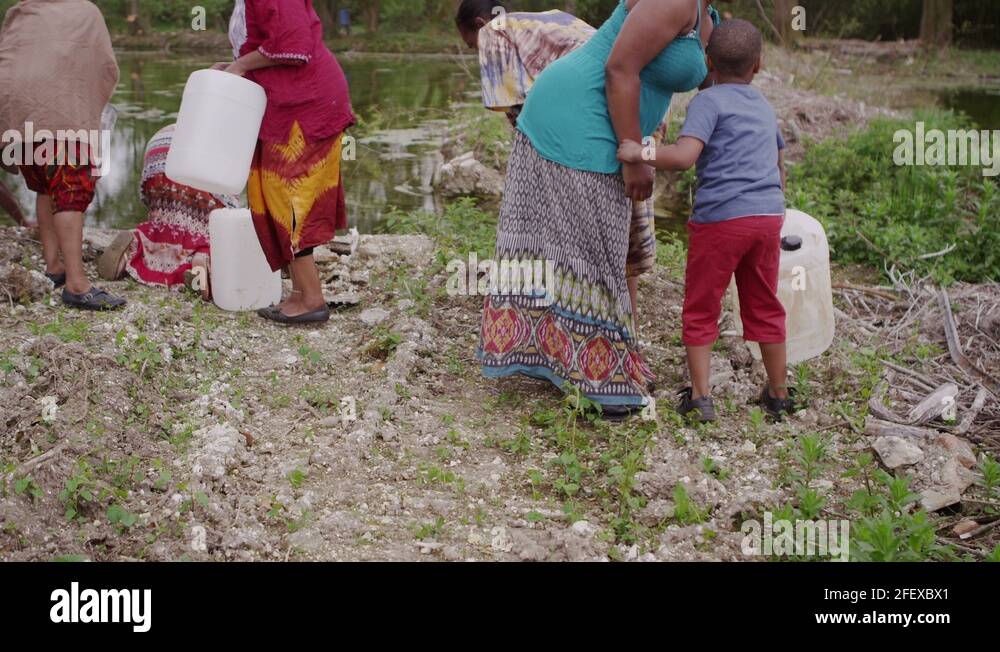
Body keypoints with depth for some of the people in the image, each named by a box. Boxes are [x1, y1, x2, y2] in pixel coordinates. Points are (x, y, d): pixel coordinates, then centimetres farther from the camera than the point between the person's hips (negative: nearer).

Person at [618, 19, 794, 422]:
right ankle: (778, 396, 25)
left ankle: (700, 398, 5)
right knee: (765, 309, 17)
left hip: (721, 218, -6)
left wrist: (640, 153, -11)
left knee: (701, 310, 7)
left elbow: (684, 156, -20)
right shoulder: (765, 108, 18)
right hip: (769, 216, 6)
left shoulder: (709, 101, -4)